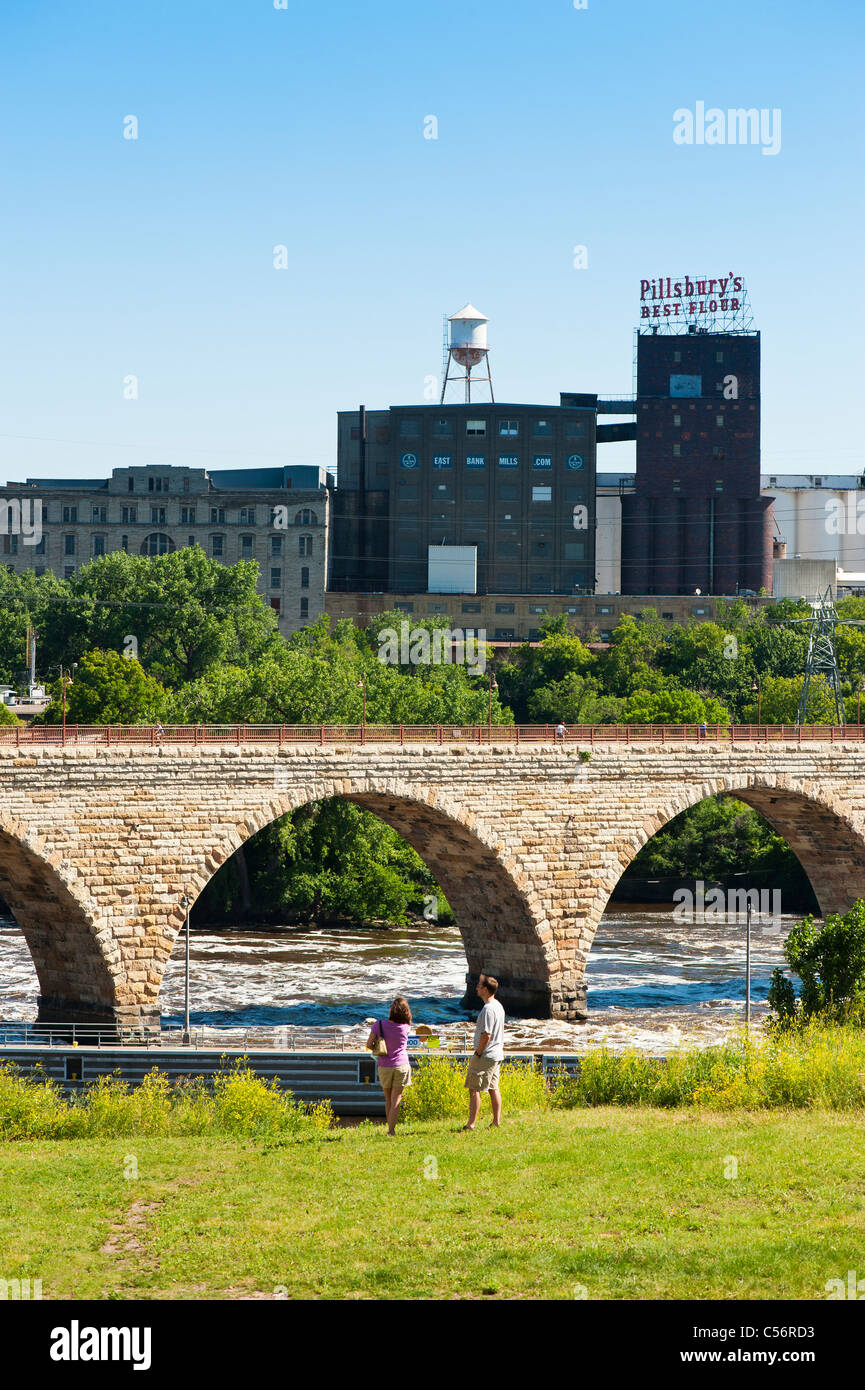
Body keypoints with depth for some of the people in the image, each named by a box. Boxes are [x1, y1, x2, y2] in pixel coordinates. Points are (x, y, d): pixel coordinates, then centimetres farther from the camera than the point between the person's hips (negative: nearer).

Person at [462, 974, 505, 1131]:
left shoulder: (488, 1009, -20)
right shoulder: (498, 1006, 11)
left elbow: (486, 1036, -23)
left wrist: (478, 1054, -14)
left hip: (486, 1055, -10)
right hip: (497, 1054, 10)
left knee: (474, 1089, -6)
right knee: (493, 1088, 13)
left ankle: (471, 1124, -8)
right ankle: (497, 1122, 15)